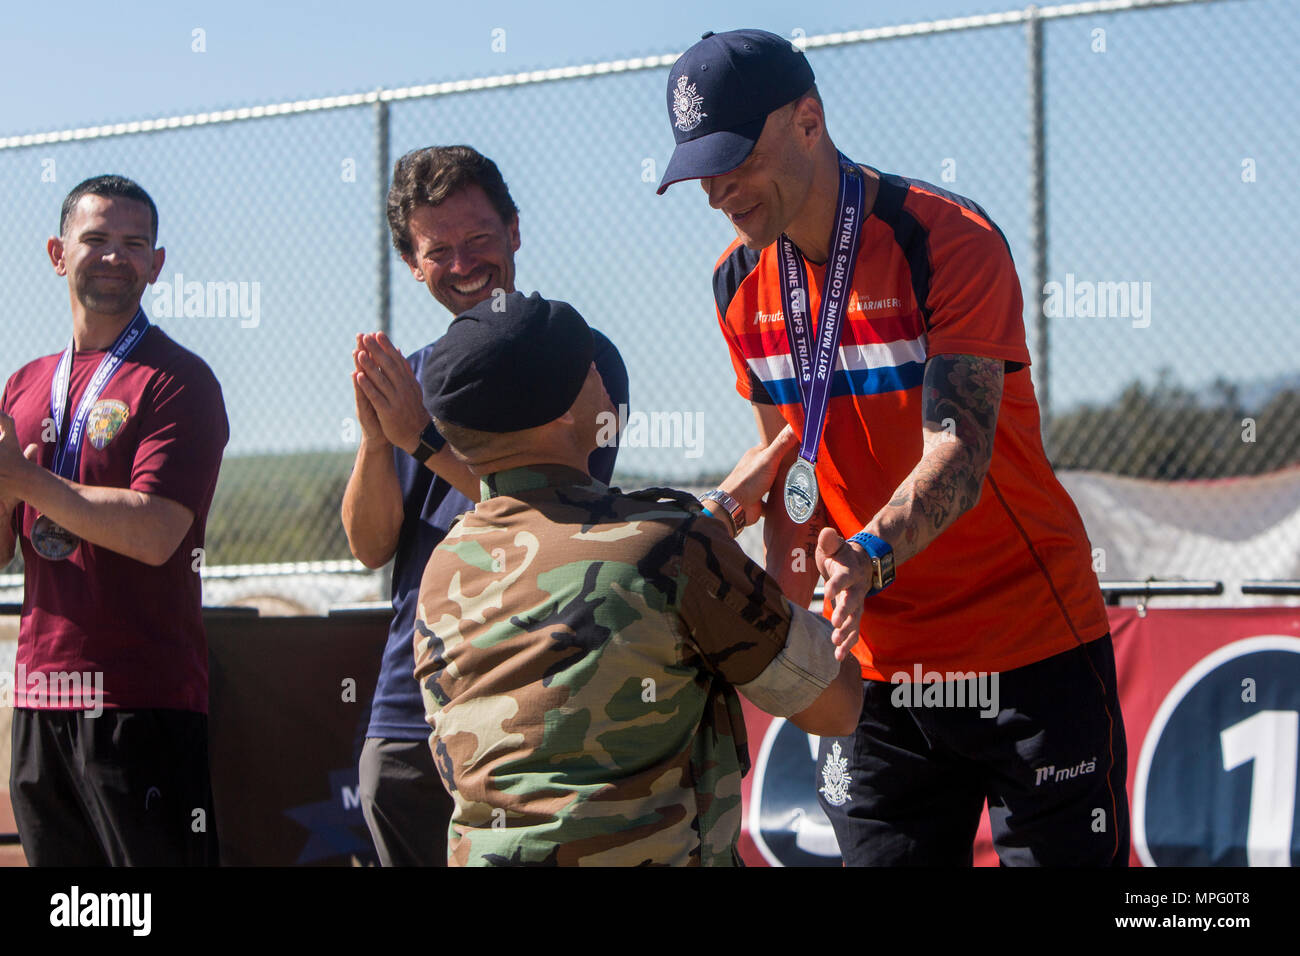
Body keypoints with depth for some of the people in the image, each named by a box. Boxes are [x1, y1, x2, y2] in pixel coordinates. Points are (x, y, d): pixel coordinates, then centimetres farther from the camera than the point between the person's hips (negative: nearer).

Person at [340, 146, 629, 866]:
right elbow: (370, 546, 7)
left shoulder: (580, 359, -2)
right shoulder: (413, 377, 15)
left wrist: (423, 435, -18)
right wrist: (375, 436, -11)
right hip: (406, 718, 5)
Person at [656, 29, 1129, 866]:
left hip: (1030, 656, -5)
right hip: (873, 667, 5)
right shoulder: (741, 281, 4)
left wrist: (870, 555, -44)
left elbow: (959, 453, -27)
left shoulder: (950, 241, -16)